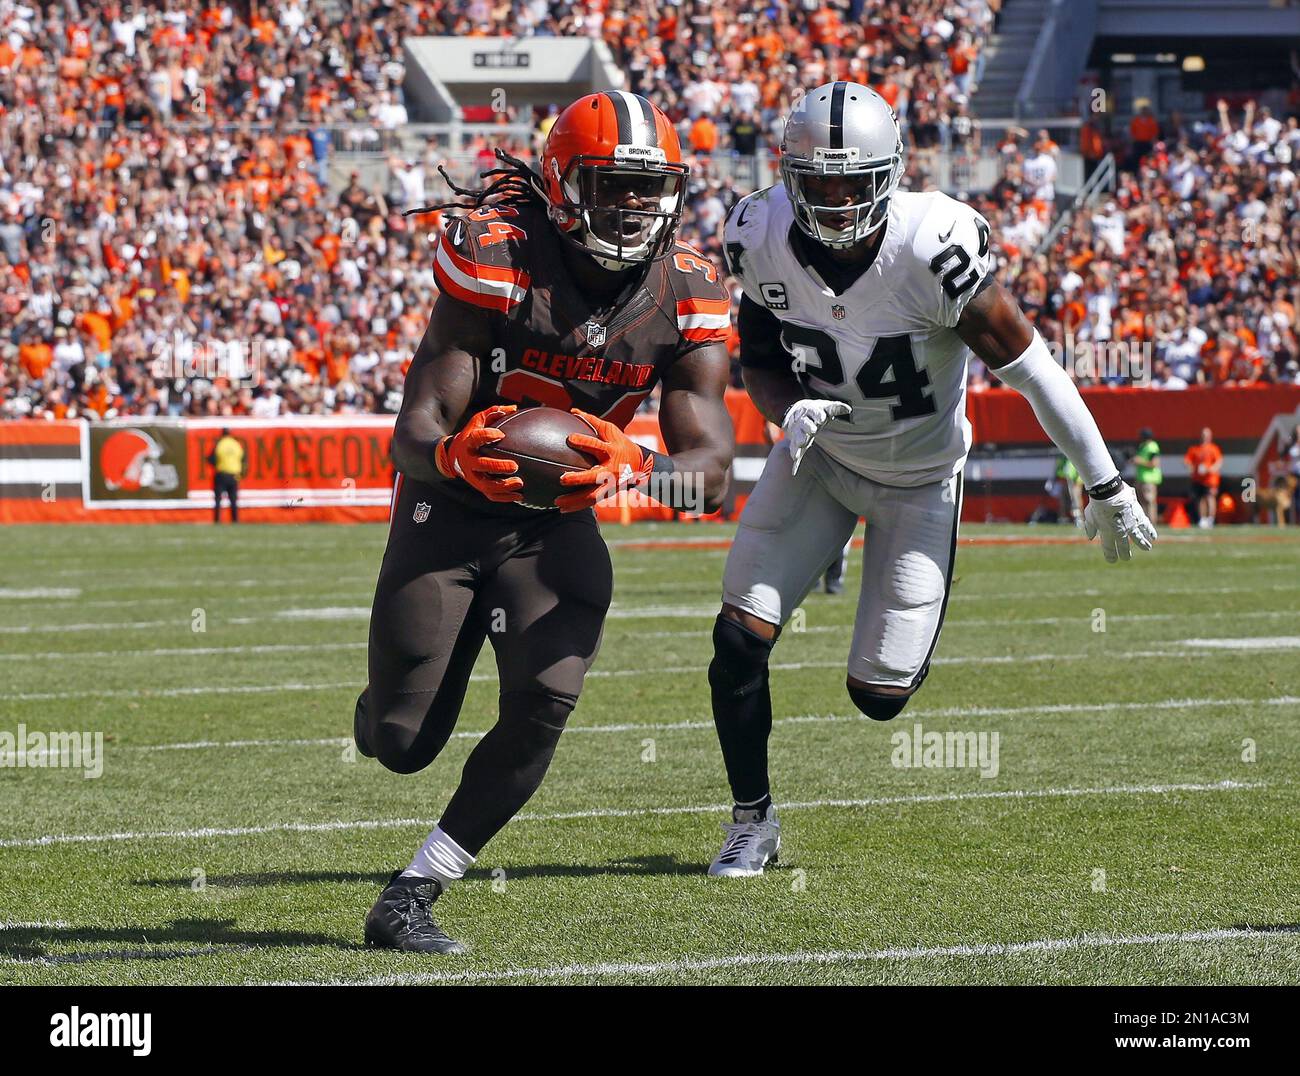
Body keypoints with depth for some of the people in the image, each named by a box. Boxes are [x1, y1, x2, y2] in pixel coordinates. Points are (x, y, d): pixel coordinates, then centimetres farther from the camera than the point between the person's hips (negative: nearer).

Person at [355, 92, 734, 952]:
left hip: (559, 525, 2)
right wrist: (456, 457, -50)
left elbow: (712, 468, -18)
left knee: (544, 707, -21)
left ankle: (410, 898, -8)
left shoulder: (687, 295, -11)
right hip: (450, 514, -2)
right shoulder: (499, 261, -22)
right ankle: (387, 709, 39)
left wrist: (629, 469, -41)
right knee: (403, 743, -2)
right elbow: (415, 431, -24)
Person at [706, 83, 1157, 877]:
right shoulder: (761, 240, -18)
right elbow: (758, 358, -2)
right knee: (740, 637, -11)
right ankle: (752, 821, 12)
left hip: (919, 476, -3)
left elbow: (1026, 366, -22)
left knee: (879, 694, -1)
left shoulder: (935, 251, -32)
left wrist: (1105, 485, -14)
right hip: (818, 455, 3)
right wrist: (789, 410, -26)